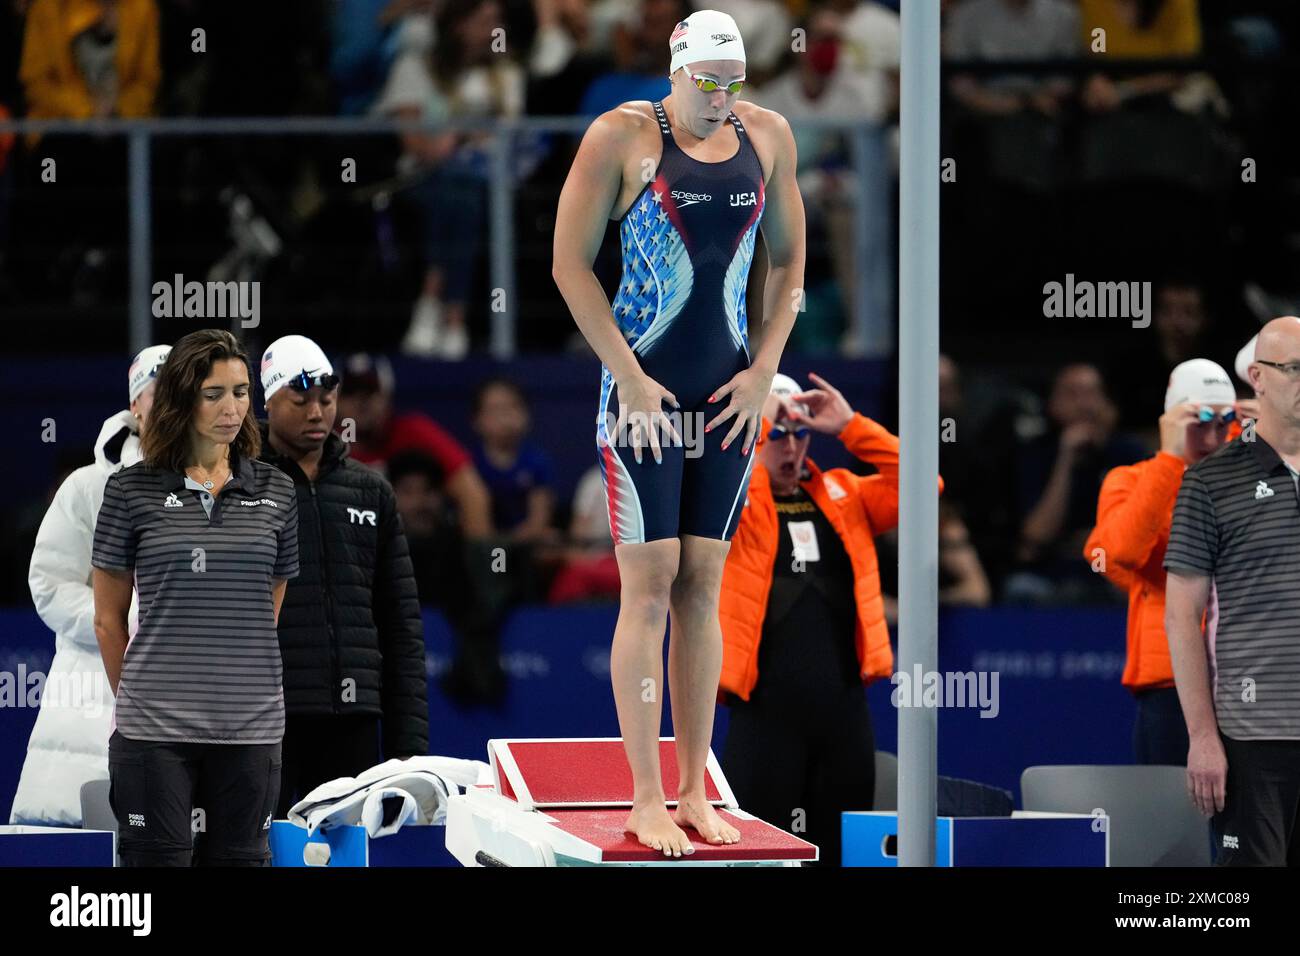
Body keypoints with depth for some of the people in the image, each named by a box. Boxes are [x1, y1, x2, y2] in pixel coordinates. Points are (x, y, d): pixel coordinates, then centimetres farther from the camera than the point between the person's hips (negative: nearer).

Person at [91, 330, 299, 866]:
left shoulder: (276, 493, 9)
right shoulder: (132, 491, 1)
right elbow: (109, 620, 9)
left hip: (251, 727, 2)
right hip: (155, 731, -2)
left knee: (240, 858, 5)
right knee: (157, 860, -2)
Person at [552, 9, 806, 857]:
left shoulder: (767, 137, 6)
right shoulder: (623, 137, -7)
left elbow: (788, 261, 14)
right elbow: (571, 263, -6)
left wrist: (762, 370, 3)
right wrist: (630, 379, -10)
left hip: (730, 396, 4)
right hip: (643, 389, -4)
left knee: (702, 589, 6)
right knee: (650, 586, -7)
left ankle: (695, 789, 11)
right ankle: (647, 800, -5)